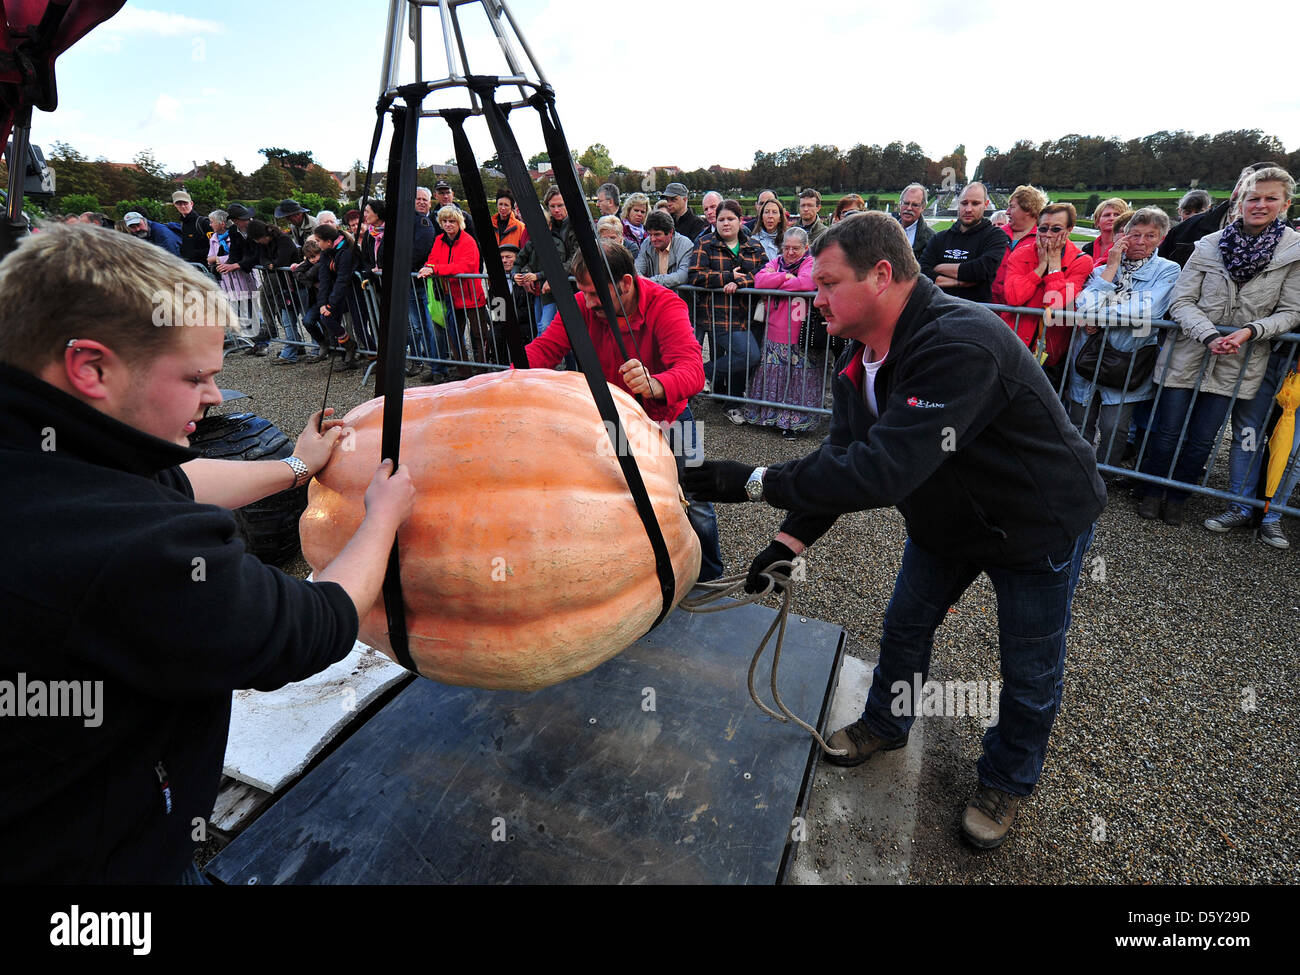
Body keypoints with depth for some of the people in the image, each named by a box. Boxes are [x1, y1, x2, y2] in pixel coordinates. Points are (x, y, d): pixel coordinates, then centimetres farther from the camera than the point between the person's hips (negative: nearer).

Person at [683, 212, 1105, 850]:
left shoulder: (961, 344, -38)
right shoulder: (860, 358, -8)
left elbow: (885, 469, -47)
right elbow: (843, 454, -10)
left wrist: (755, 482, -44)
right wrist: (792, 539, -21)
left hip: (1038, 523, -7)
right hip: (945, 517, 7)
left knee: (1029, 672, 11)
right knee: (905, 626, 17)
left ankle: (1006, 782, 38)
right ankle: (886, 724, 44)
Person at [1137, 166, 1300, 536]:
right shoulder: (1209, 245, -2)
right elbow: (1180, 301, -5)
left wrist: (1251, 331, -17)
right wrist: (1209, 336, -18)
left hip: (1238, 363, 1)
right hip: (1187, 354, 0)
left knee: (1202, 439, 7)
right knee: (1167, 431, 5)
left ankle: (1178, 496, 25)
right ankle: (1151, 491, 23)